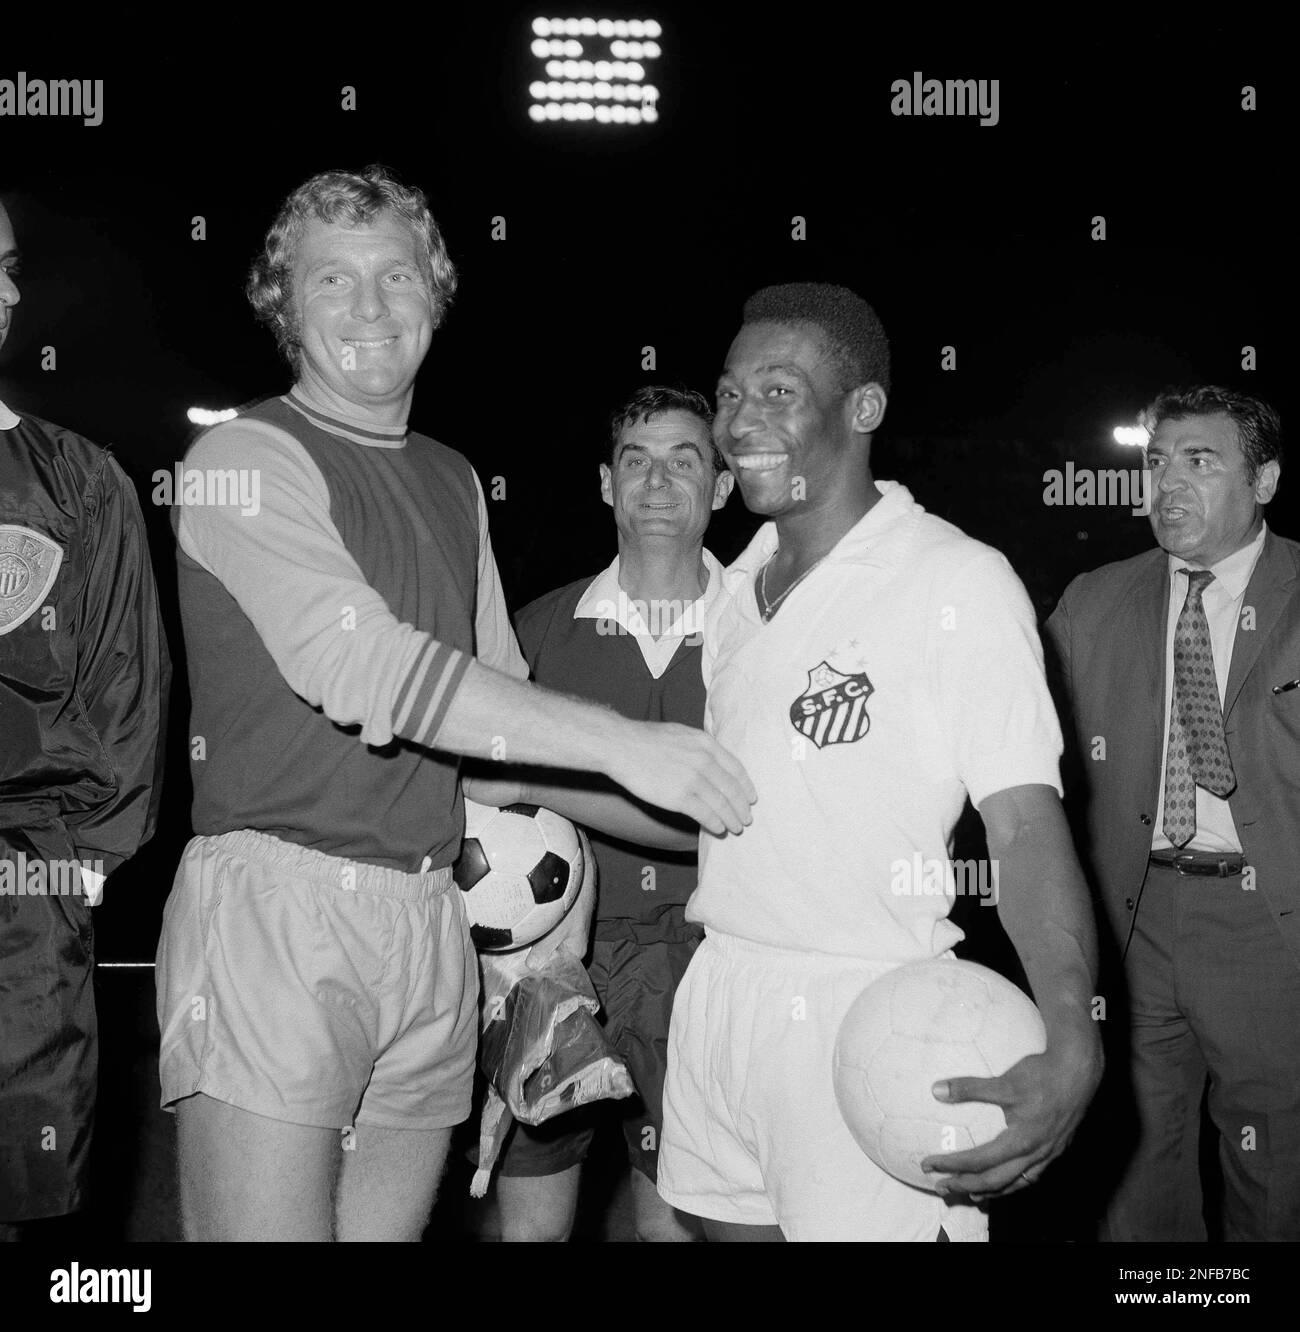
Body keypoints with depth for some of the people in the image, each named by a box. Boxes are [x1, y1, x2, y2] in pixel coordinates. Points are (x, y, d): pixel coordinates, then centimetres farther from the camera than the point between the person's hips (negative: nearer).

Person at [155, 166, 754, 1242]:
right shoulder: (246, 459, -5)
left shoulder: (455, 481, 17)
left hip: (431, 920, 6)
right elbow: (361, 668, -19)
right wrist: (620, 743, -20)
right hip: (276, 903, -6)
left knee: (392, 1225, 9)